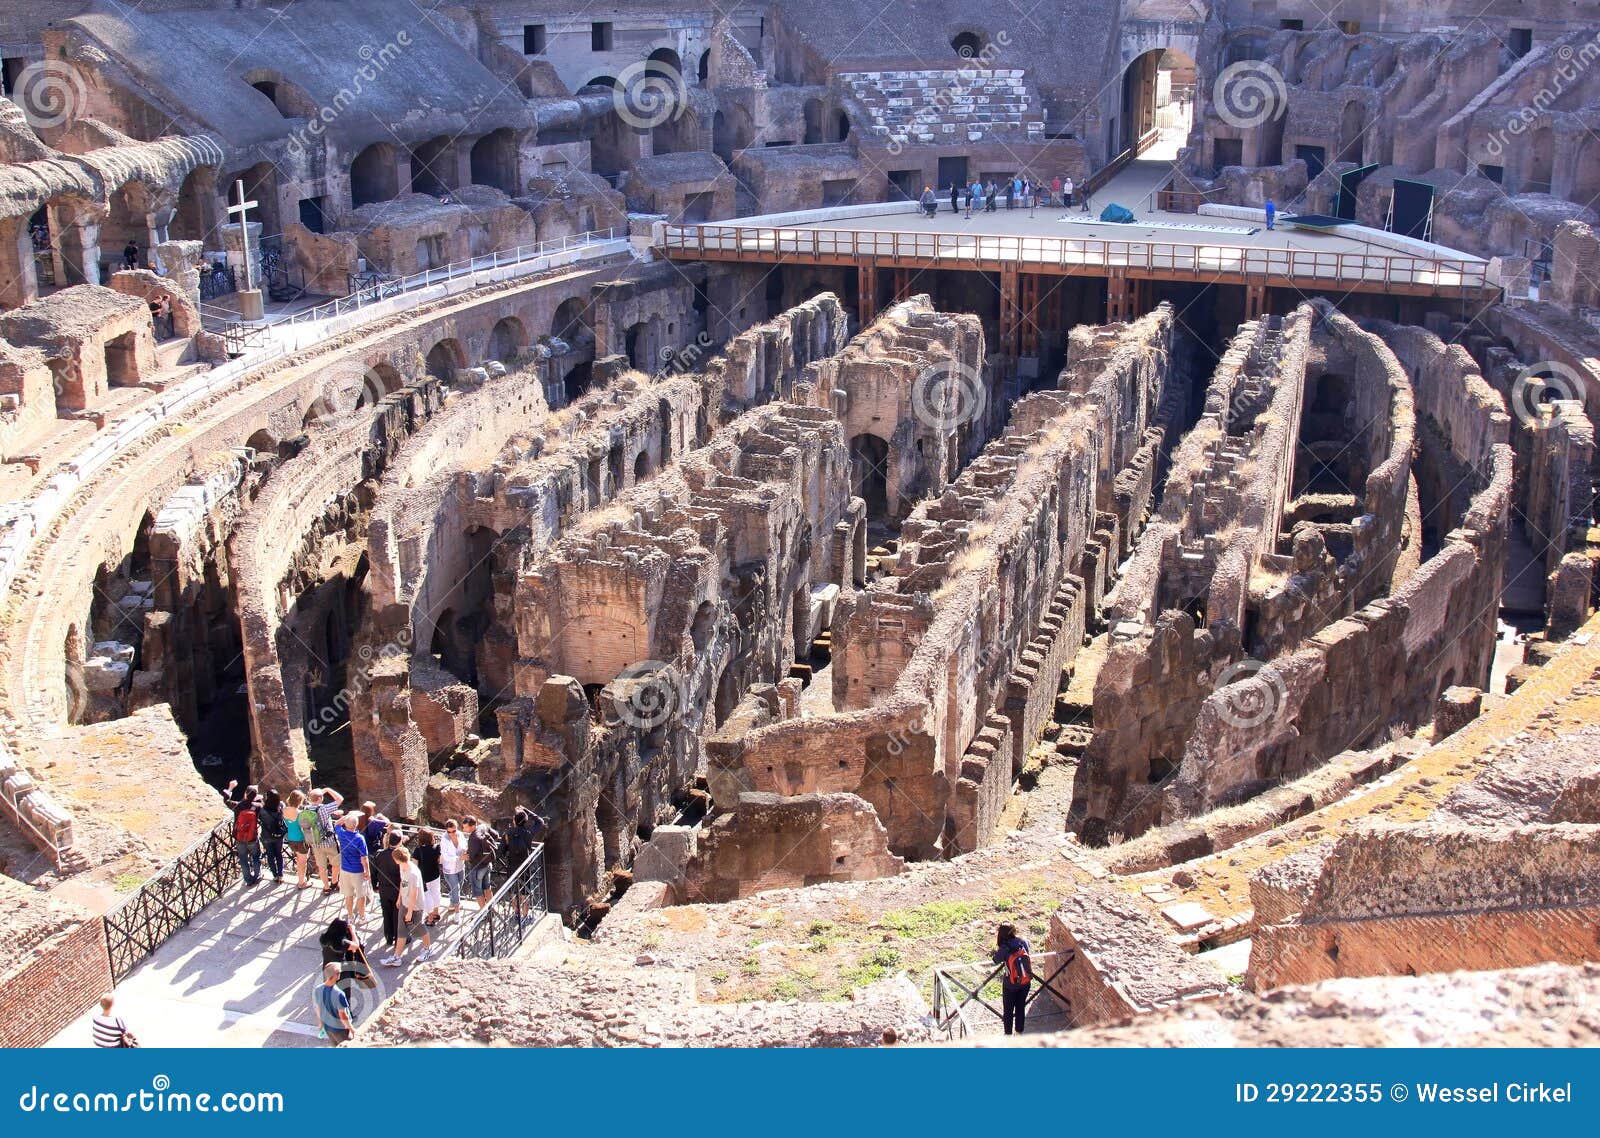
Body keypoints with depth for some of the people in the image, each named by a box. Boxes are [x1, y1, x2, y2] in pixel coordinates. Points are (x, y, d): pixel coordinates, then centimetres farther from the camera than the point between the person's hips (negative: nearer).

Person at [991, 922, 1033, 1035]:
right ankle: (1019, 1032, 34)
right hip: (1025, 983, 4)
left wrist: (997, 944, -4)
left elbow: (996, 960, -8)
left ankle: (1008, 1035, 27)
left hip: (1010, 985, -4)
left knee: (1008, 1010, 15)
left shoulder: (1004, 949, -25)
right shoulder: (1023, 942, -13)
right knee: (1021, 1008, 21)